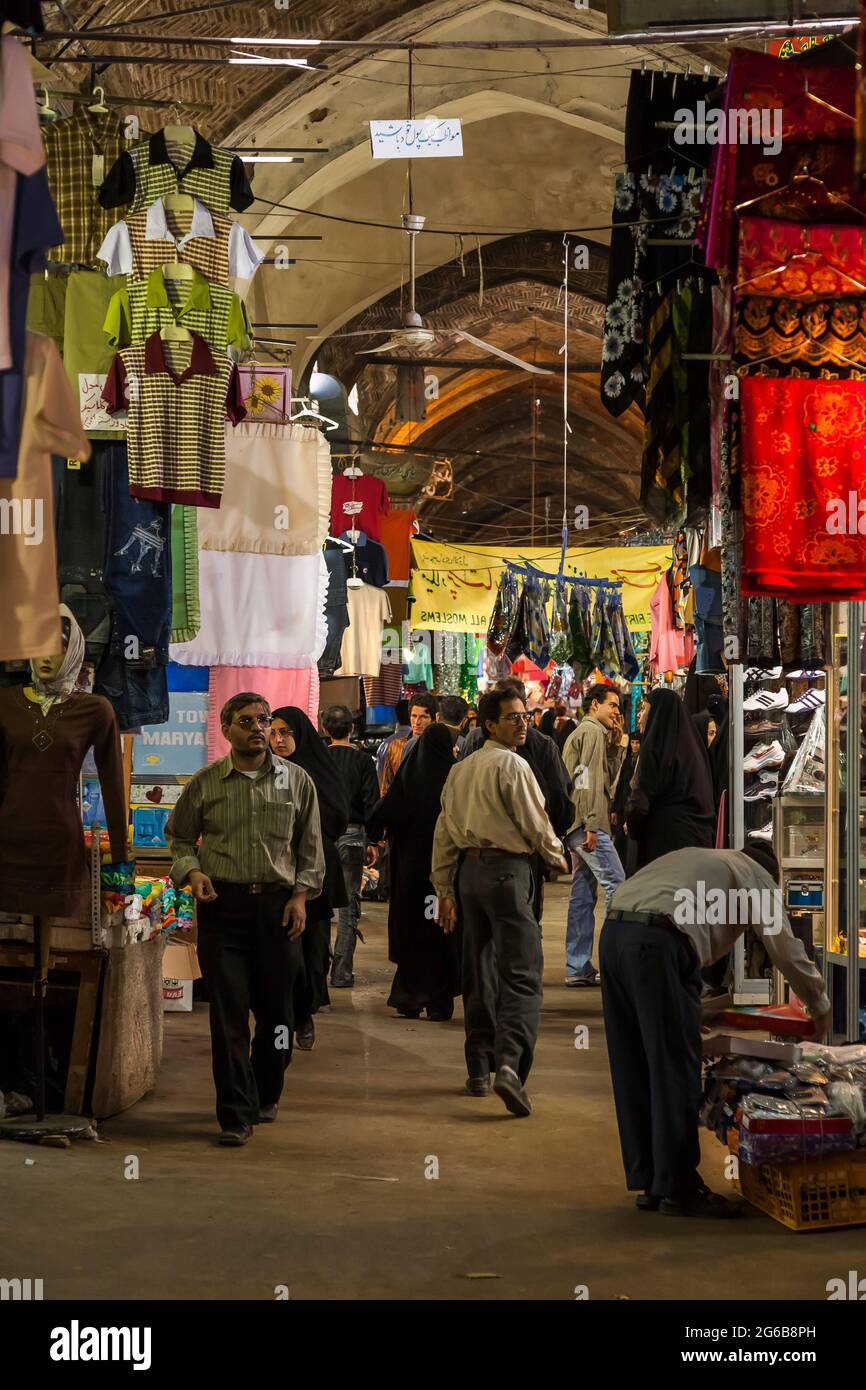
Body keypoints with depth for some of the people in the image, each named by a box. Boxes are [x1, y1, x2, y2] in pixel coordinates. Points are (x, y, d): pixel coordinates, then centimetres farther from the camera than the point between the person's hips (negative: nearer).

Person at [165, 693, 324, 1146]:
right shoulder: (205, 783, 4)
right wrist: (191, 871, -5)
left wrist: (301, 894, 0)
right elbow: (179, 836, 14)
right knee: (228, 1011, -6)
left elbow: (310, 846, 11)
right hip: (222, 904, -1)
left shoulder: (297, 781, 6)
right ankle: (236, 1114, -3)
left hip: (277, 905, 1)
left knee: (277, 1008, 8)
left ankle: (266, 1095, 30)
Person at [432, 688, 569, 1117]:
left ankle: (478, 1070, 19)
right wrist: (557, 857, 11)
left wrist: (444, 889, 20)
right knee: (521, 973, -11)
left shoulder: (460, 770, 15)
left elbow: (444, 833, 16)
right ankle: (509, 1063, -28)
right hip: (506, 869, -8)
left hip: (468, 870, 8)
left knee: (479, 972, 15)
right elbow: (535, 823, -8)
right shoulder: (511, 765, -8)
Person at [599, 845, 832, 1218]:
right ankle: (678, 1189, 4)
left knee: (634, 1072, 13)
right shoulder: (757, 876, 15)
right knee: (675, 1071, 0)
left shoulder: (695, 859, 34)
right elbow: (786, 950, 16)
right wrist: (821, 1009, 30)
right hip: (659, 943, -8)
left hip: (613, 933, 8)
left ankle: (649, 1184, 20)